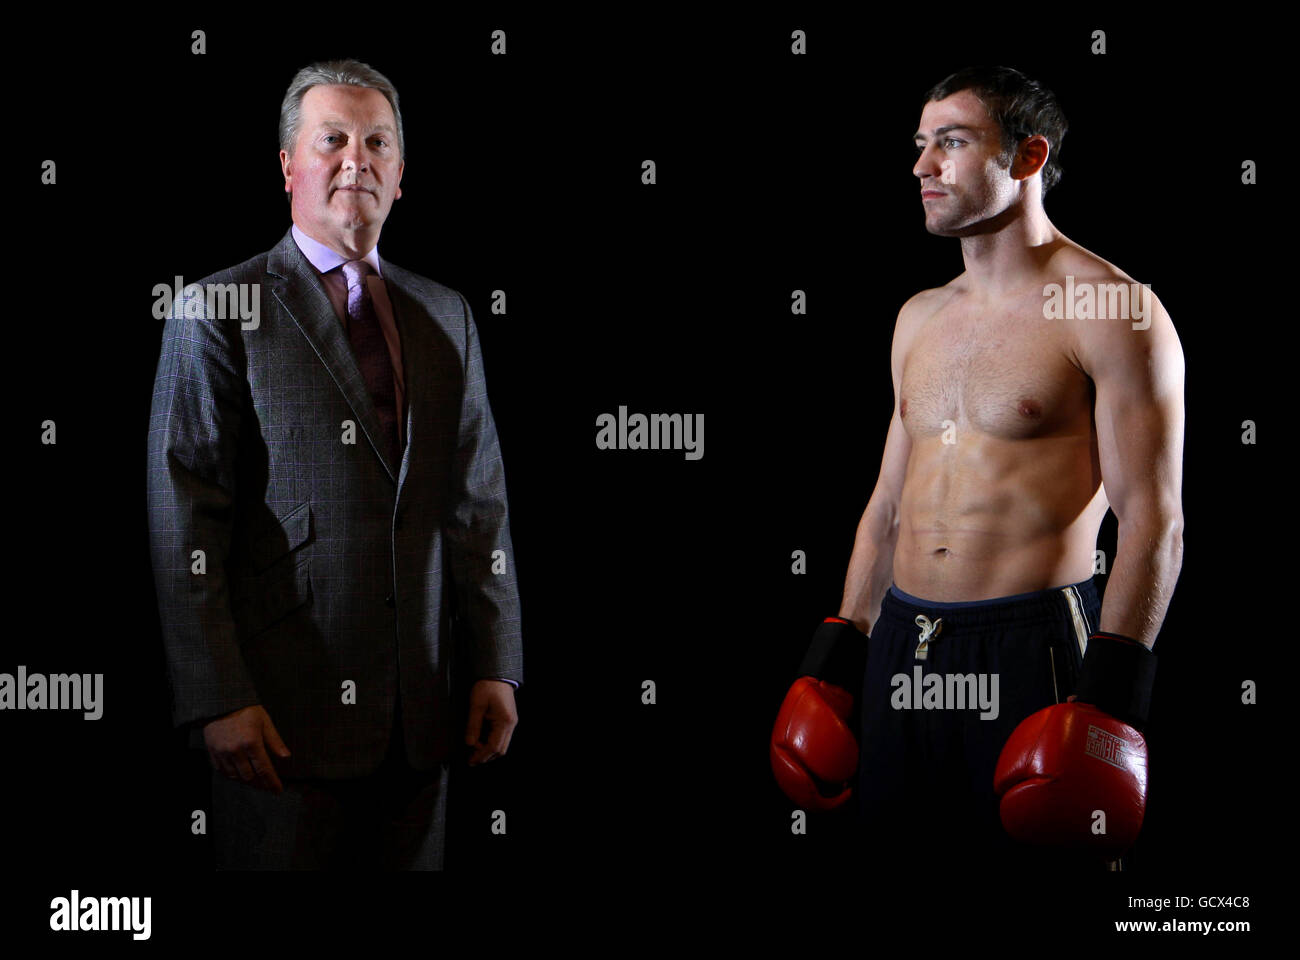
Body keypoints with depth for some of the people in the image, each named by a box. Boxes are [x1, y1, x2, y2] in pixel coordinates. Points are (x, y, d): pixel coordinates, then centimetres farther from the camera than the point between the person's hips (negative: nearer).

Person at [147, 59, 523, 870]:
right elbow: (184, 525, -7)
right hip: (286, 713, -4)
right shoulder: (218, 313, -1)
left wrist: (496, 666, 5)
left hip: (421, 711, 5)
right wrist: (219, 701, -13)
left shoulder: (447, 316, 14)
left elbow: (480, 502, 12)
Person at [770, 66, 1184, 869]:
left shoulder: (1110, 312, -7)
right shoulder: (919, 318, 15)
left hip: (1031, 652, -6)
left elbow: (1153, 521, -12)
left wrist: (1111, 694, -19)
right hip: (901, 651, 7)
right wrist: (837, 656, 15)